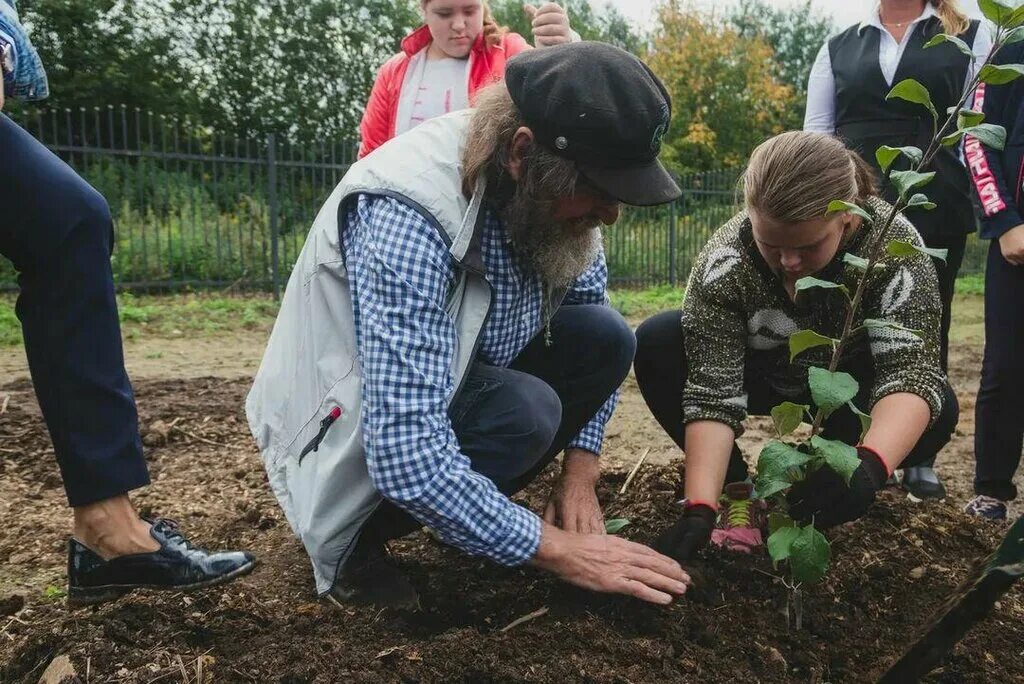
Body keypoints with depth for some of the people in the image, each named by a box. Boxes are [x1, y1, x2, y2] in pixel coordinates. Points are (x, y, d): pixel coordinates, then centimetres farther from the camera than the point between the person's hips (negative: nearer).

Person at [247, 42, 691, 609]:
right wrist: (557, 548, -28)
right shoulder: (408, 216, -35)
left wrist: (580, 472, -7)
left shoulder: (540, 187, -12)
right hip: (348, 431, -7)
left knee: (607, 338, -8)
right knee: (524, 410, -31)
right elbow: (407, 457, -39)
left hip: (451, 381, 7)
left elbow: (590, 301, 3)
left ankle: (463, 512, 4)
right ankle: (355, 538, -6)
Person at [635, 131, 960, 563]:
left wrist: (869, 465, -58)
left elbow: (911, 371, -38)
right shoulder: (725, 260, -30)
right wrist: (699, 508, -42)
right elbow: (712, 391, -32)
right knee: (656, 346, -25)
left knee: (939, 409, -30)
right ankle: (737, 492, -9)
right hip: (761, 374, 0)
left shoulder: (894, 244, -30)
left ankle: (807, 501, -5)